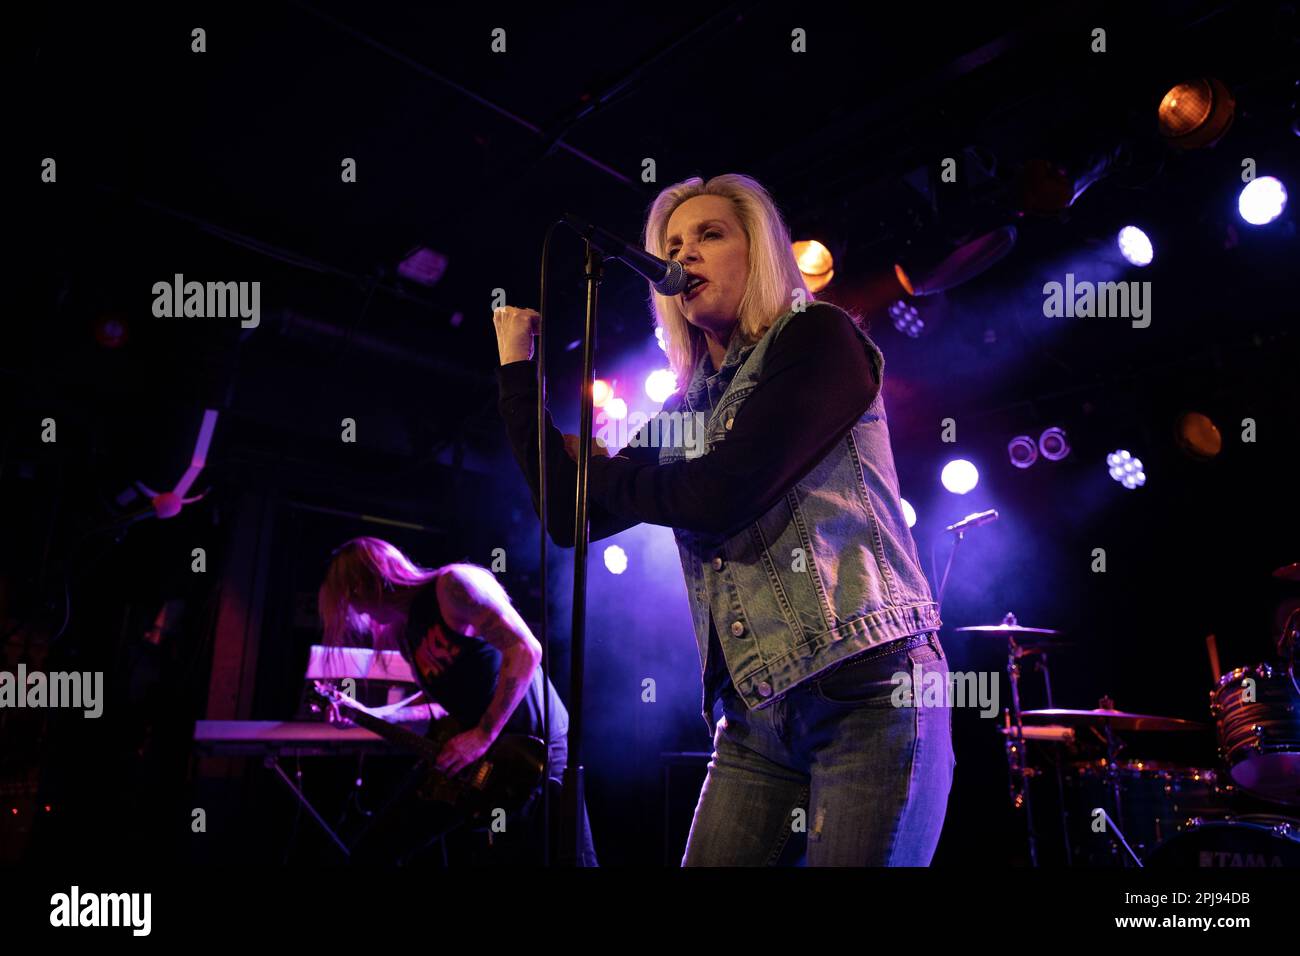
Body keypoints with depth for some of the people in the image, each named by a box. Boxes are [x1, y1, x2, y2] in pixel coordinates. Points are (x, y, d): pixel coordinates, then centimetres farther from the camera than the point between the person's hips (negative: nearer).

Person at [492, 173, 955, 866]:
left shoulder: (818, 336, -4)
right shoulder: (685, 408, 14)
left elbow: (722, 495, -16)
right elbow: (571, 517, 8)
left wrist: (596, 467, 3)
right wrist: (516, 364, 11)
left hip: (868, 690, -6)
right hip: (754, 717, 6)